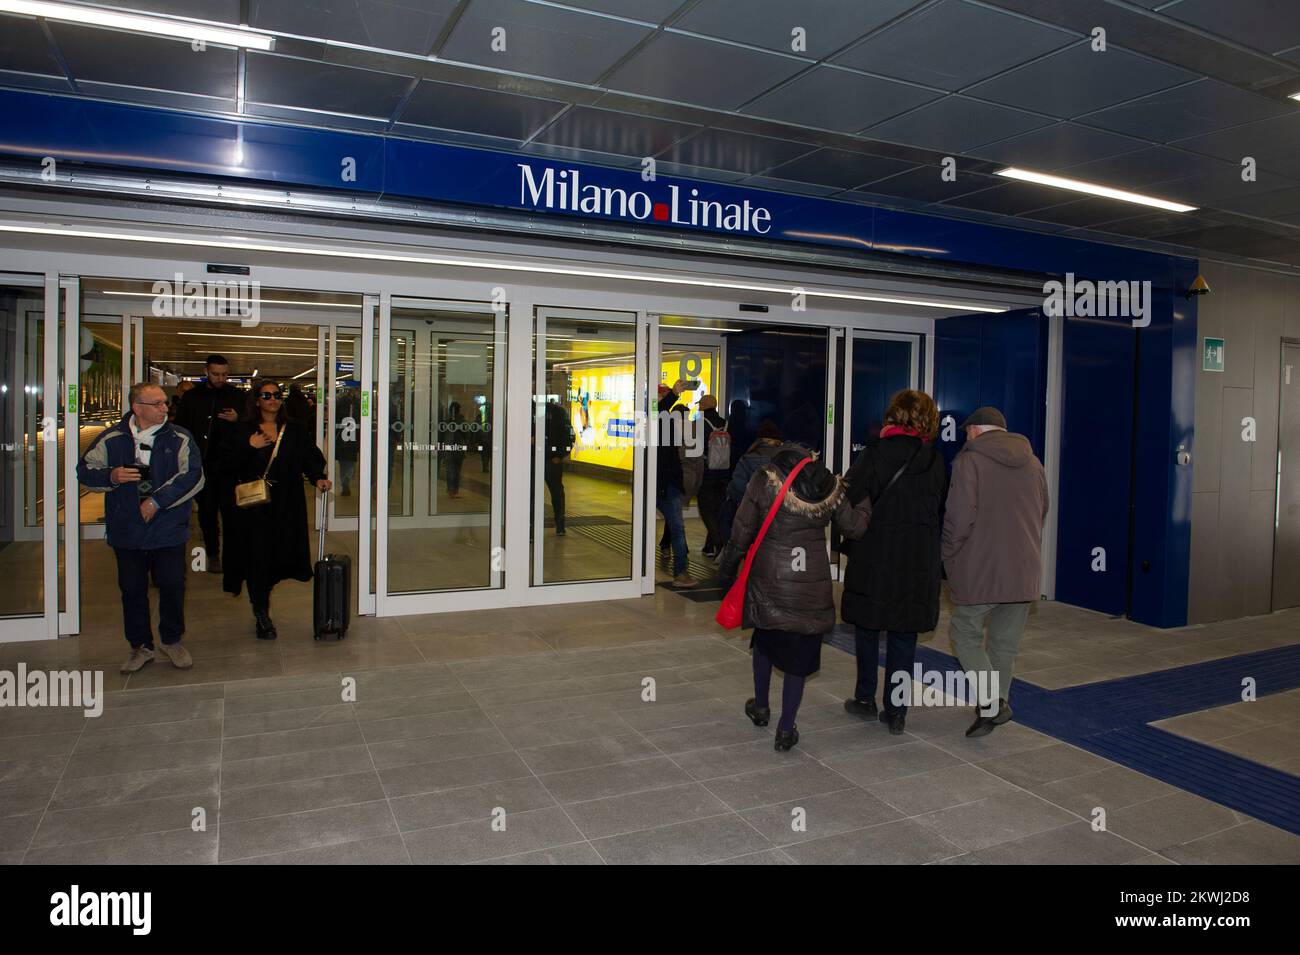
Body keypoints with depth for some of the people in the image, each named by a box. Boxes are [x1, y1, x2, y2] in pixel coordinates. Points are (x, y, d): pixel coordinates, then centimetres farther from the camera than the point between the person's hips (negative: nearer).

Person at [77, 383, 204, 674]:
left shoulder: (180, 438, -2)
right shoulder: (111, 438, 3)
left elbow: (193, 476, -13)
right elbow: (85, 471, 8)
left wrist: (157, 501, -17)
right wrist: (112, 476, -13)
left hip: (169, 530, -2)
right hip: (127, 531, 2)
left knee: (172, 586, 4)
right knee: (132, 589, 10)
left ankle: (172, 641, 24)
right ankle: (140, 646, 25)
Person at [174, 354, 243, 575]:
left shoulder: (238, 397, 3)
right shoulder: (191, 397, 6)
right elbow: (180, 429, 8)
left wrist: (237, 420, -16)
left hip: (228, 464, -2)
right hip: (202, 464, 2)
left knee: (230, 511, -2)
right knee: (207, 511, 9)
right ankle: (212, 554, 19)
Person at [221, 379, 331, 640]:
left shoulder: (295, 431, 10)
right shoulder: (243, 431, 6)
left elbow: (310, 457, 1)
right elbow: (228, 461, -1)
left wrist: (318, 477, -16)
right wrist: (249, 446, -14)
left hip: (287, 505, 2)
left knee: (281, 552, 2)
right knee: (257, 556, -6)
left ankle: (260, 599, 29)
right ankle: (262, 614, 5)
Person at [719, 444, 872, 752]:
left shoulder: (763, 480, -7)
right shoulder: (830, 485, -2)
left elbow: (742, 531, -5)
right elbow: (853, 527, 8)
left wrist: (727, 565, 9)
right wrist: (866, 499, 26)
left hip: (769, 579, 0)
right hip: (813, 583, 1)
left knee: (765, 638, 23)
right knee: (800, 652, 10)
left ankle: (761, 707, 37)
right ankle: (786, 729, 15)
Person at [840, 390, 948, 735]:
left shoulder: (875, 454, -11)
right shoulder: (936, 461, 2)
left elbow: (849, 499, -13)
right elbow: (941, 509, 7)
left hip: (875, 556, -3)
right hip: (920, 561, 3)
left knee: (868, 626, 14)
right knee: (904, 635, 9)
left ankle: (865, 699, 24)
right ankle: (896, 712, 14)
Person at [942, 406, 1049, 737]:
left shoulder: (969, 459, -8)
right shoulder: (1033, 463, 13)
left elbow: (960, 517, -16)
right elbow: (1041, 515, 19)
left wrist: (950, 559, -4)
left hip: (980, 570, -6)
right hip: (1024, 572, 6)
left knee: (966, 634, 7)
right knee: (1006, 642, 15)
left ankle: (989, 702, -7)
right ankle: (998, 702, 22)